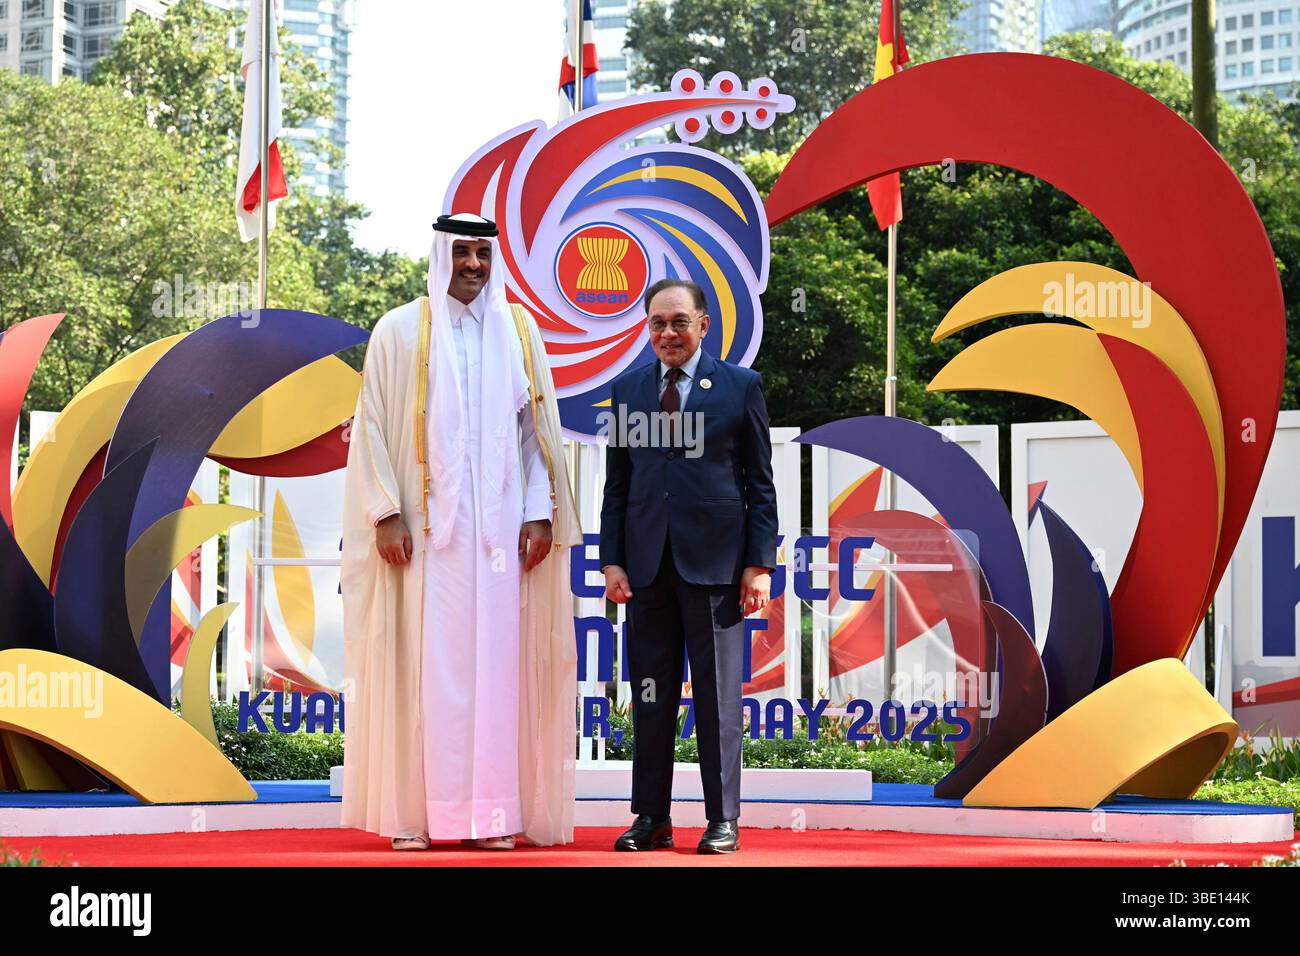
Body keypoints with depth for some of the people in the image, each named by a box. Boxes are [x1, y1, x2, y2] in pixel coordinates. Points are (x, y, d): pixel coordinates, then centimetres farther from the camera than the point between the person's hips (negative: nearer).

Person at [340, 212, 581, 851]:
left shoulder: (518, 330, 10)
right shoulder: (400, 331, 3)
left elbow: (538, 425, 10)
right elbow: (373, 426, 1)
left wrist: (541, 511, 0)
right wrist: (386, 514, -8)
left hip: (499, 525, 2)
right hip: (425, 524, -2)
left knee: (496, 662, 0)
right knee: (422, 665, -3)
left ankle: (492, 813, 3)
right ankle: (413, 814, 0)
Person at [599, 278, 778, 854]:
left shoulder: (740, 386, 4)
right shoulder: (627, 389, 11)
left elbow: (761, 484, 3)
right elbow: (617, 484, 12)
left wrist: (759, 563, -4)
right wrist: (612, 561, 3)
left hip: (714, 562, -3)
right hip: (647, 563, 3)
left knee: (718, 694, 2)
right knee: (651, 695, 6)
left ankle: (723, 819, 8)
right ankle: (652, 818, 12)